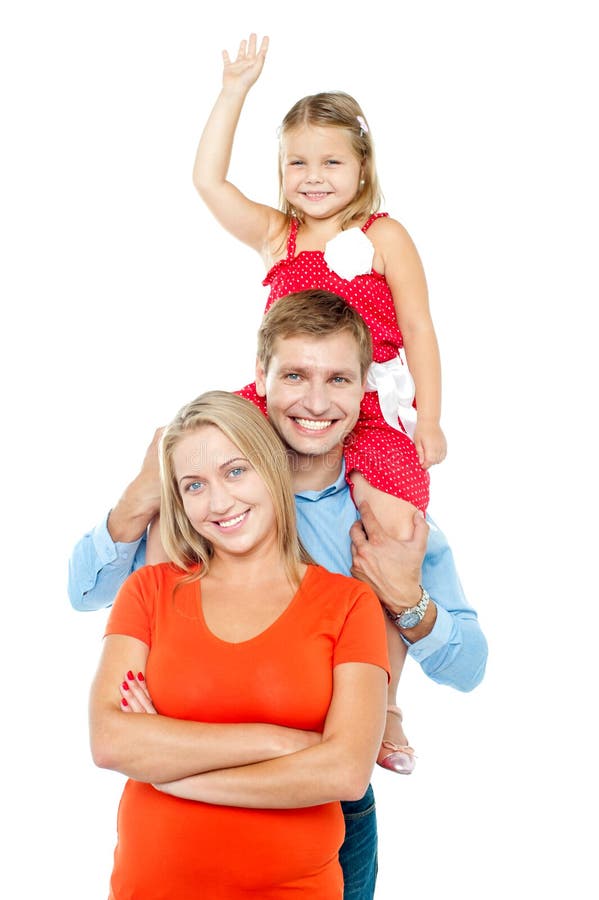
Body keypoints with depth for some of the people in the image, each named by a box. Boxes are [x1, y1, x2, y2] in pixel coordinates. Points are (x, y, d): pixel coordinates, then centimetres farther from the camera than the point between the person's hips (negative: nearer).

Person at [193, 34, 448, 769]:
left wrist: (429, 420, -3)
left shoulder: (384, 237, 1)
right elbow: (207, 179, 7)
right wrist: (234, 92, 7)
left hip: (372, 414, -4)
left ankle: (385, 706, -3)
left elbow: (418, 330, 1)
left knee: (396, 537, -21)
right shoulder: (275, 235, 12)